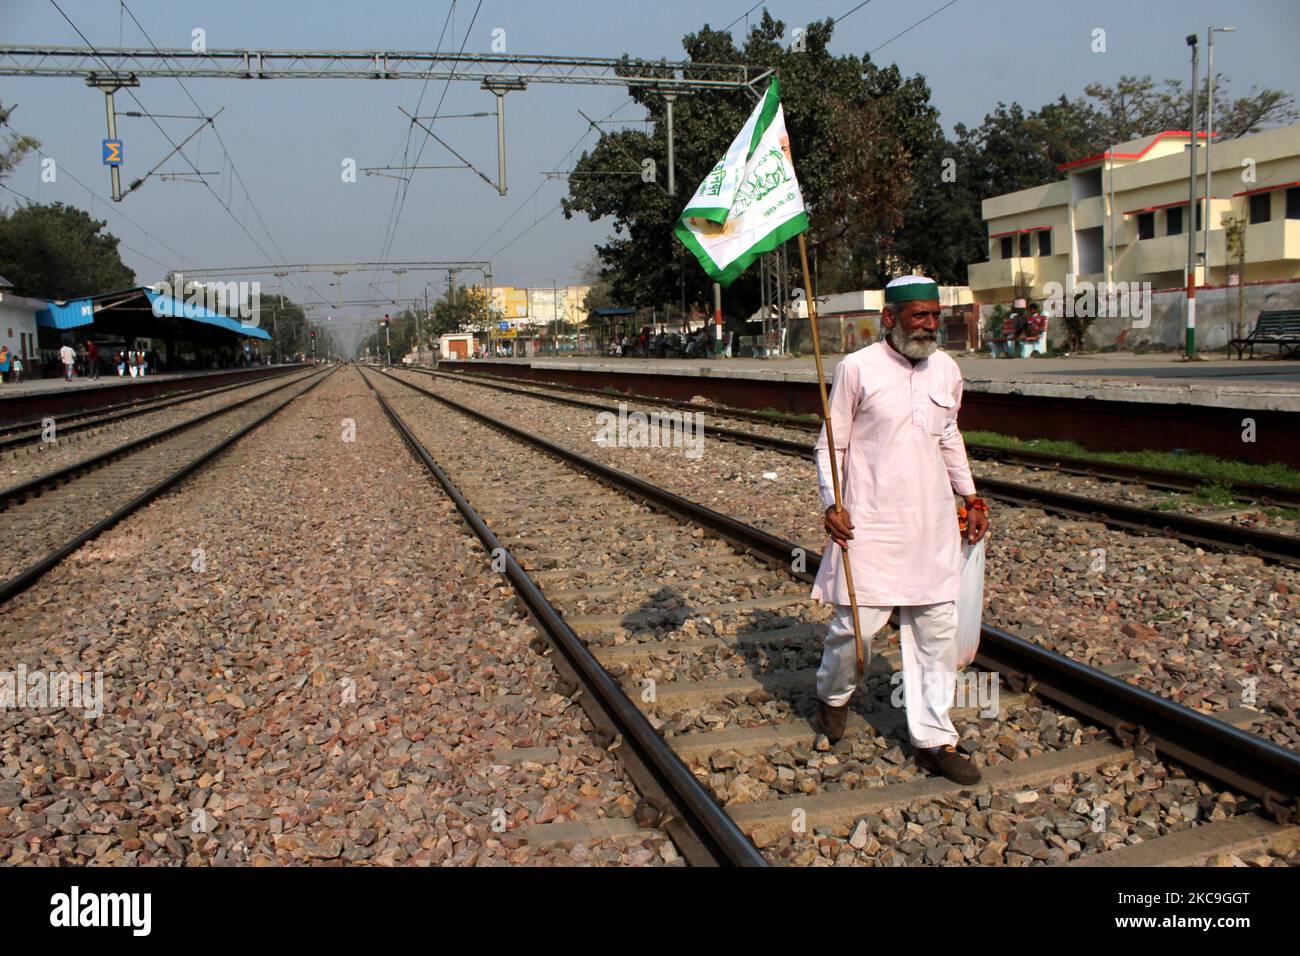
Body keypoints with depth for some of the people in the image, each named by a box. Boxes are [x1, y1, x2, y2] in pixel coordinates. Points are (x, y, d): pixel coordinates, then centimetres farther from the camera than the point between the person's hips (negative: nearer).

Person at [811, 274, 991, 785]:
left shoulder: (946, 370, 9)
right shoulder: (857, 368, -6)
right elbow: (830, 444, -3)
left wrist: (971, 497, 20)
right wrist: (831, 503, -15)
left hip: (932, 523, 5)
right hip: (870, 523, -5)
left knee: (937, 630, 6)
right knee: (857, 624, -2)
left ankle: (933, 739, 19)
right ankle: (832, 695, 30)